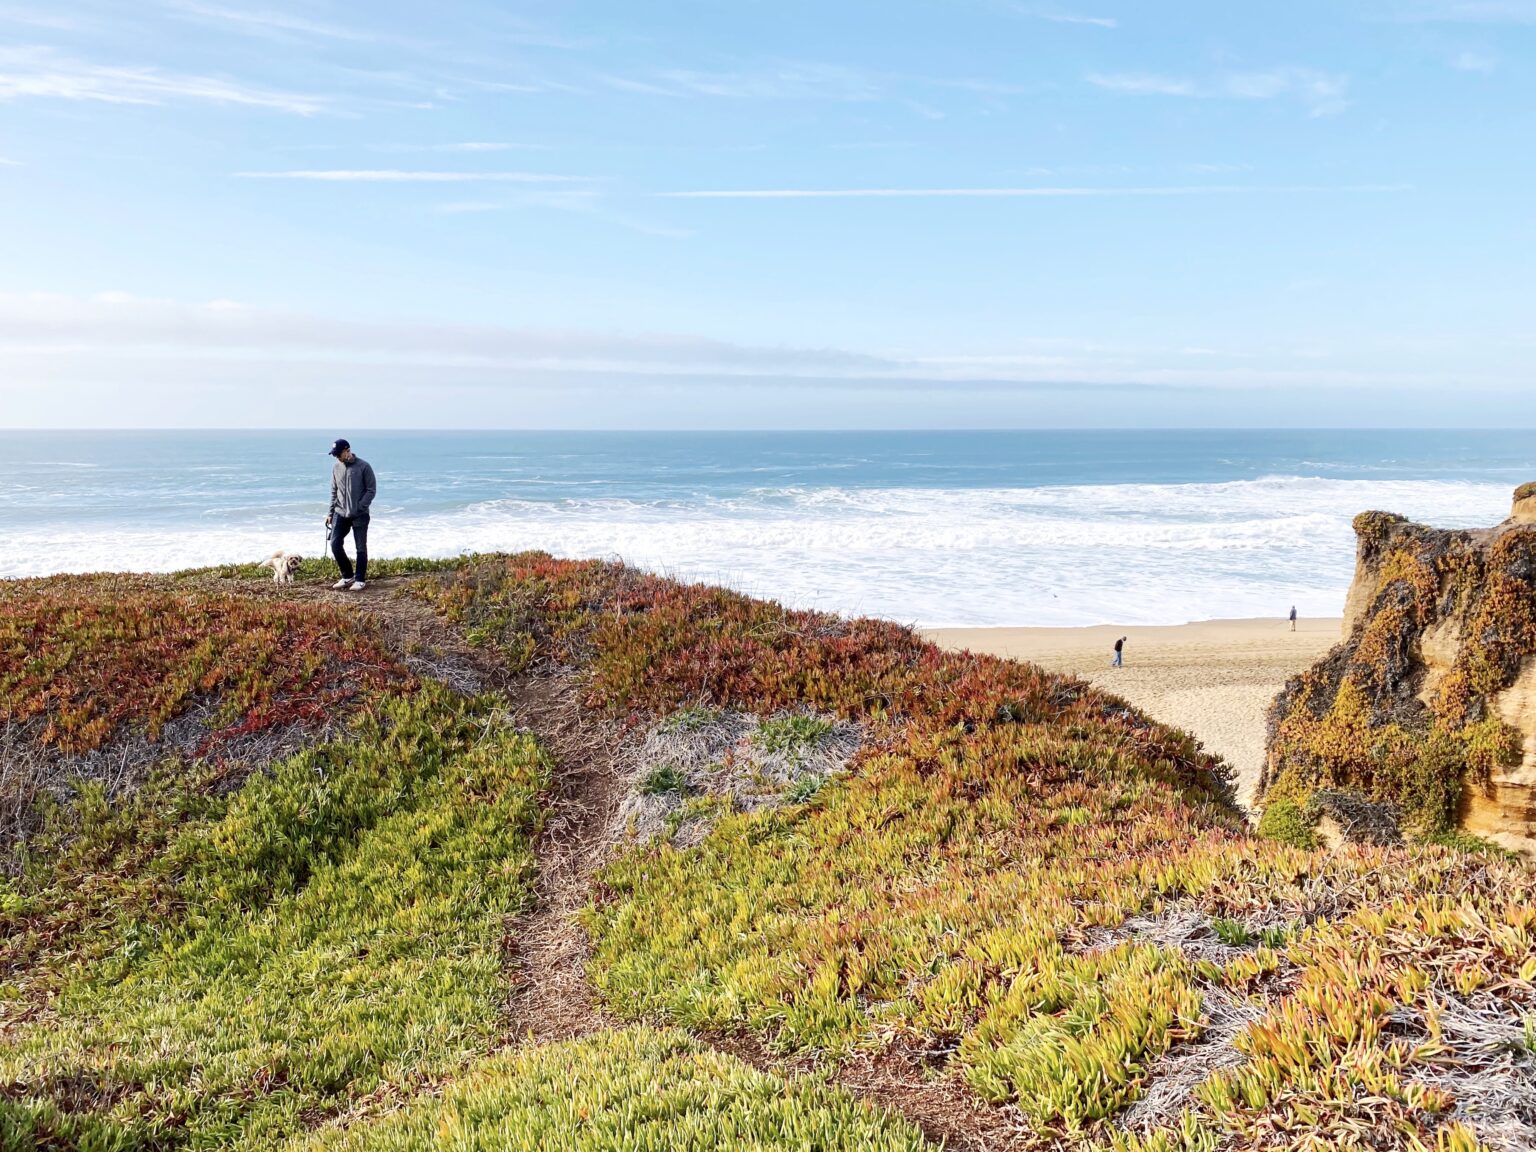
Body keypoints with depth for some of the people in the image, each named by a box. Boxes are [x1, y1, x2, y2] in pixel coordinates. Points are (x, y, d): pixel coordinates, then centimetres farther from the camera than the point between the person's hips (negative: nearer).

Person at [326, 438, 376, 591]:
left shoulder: (363, 466, -8)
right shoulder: (336, 467, 7)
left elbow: (371, 490, -7)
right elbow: (334, 492, 14)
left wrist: (359, 507, -16)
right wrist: (330, 513, 9)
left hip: (360, 515, -4)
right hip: (340, 514, 5)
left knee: (361, 548, 1)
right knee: (335, 544, -3)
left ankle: (360, 580, 11)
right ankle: (347, 576, 12)